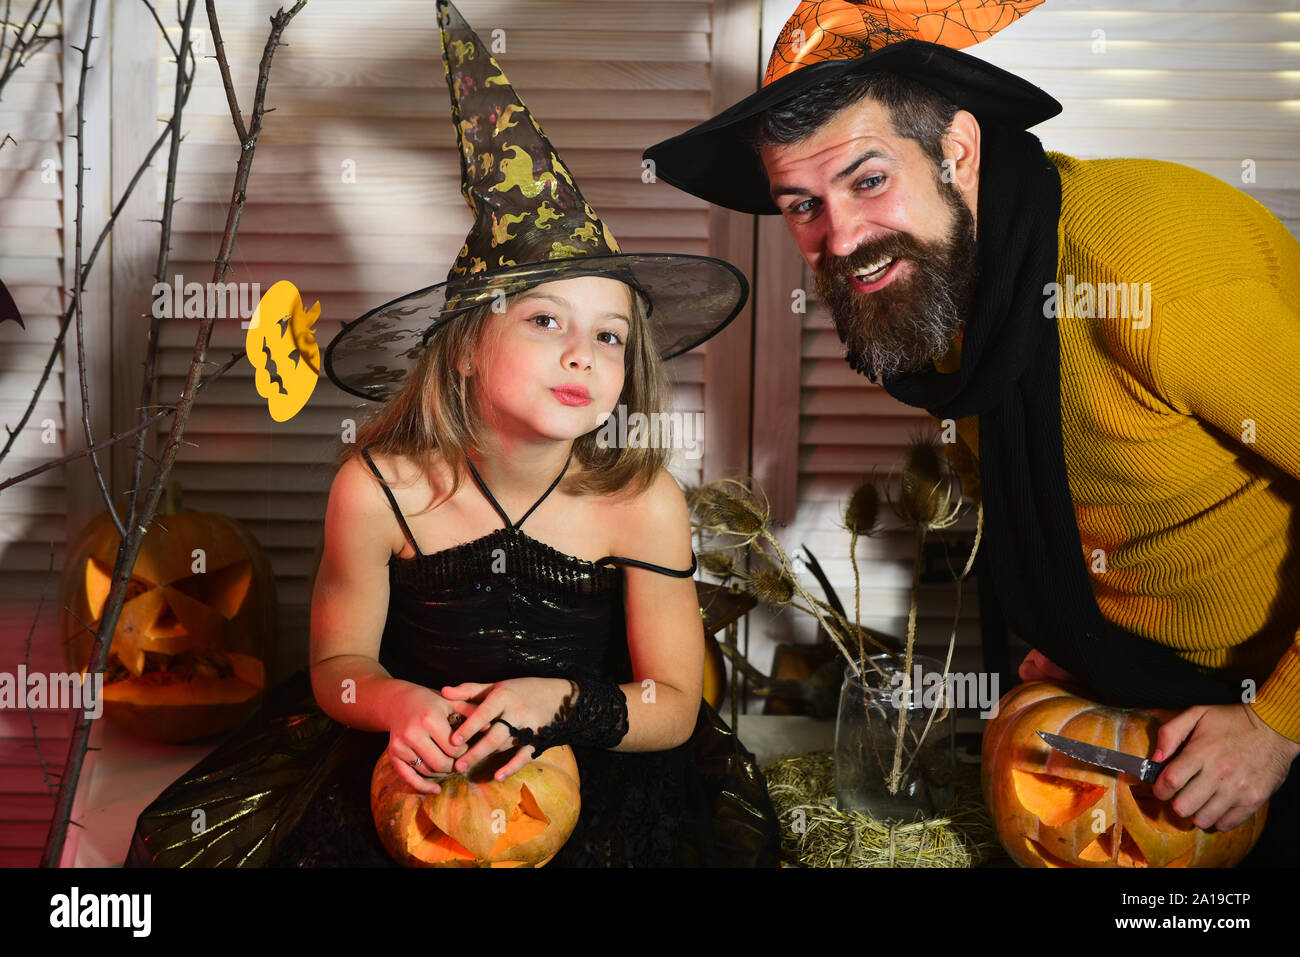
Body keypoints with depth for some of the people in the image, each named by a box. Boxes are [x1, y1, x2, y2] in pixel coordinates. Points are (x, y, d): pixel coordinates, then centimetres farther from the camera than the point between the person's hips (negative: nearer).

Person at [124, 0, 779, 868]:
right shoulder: (379, 489, -16)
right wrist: (397, 703, -25)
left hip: (592, 773, 0)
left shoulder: (643, 501, -16)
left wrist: (558, 700, -28)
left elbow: (672, 707, -8)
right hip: (411, 766, 1)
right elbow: (339, 665, -2)